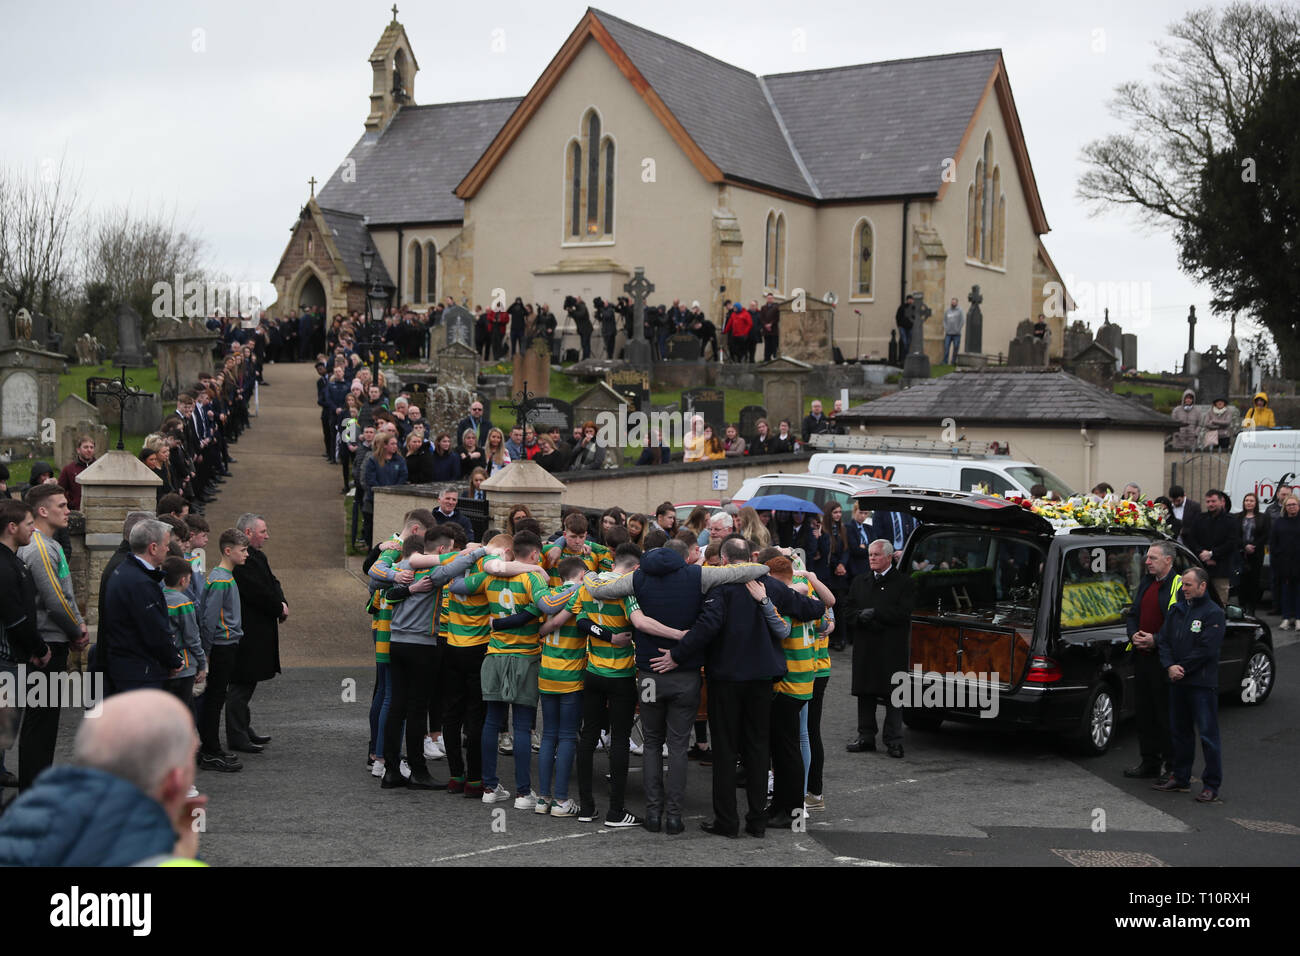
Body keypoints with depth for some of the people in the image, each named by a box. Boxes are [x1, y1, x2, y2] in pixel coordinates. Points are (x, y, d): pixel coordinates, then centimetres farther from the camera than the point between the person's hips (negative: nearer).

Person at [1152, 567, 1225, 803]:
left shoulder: (1214, 613, -7)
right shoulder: (1176, 610, 13)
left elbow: (1206, 649, -15)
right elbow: (1163, 640, 10)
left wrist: (1181, 669, -13)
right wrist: (1170, 666, -7)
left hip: (1203, 683, -7)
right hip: (1177, 682, 7)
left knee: (1208, 735, -4)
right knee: (1179, 732, 15)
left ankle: (1211, 786, -1)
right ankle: (1180, 778, 25)